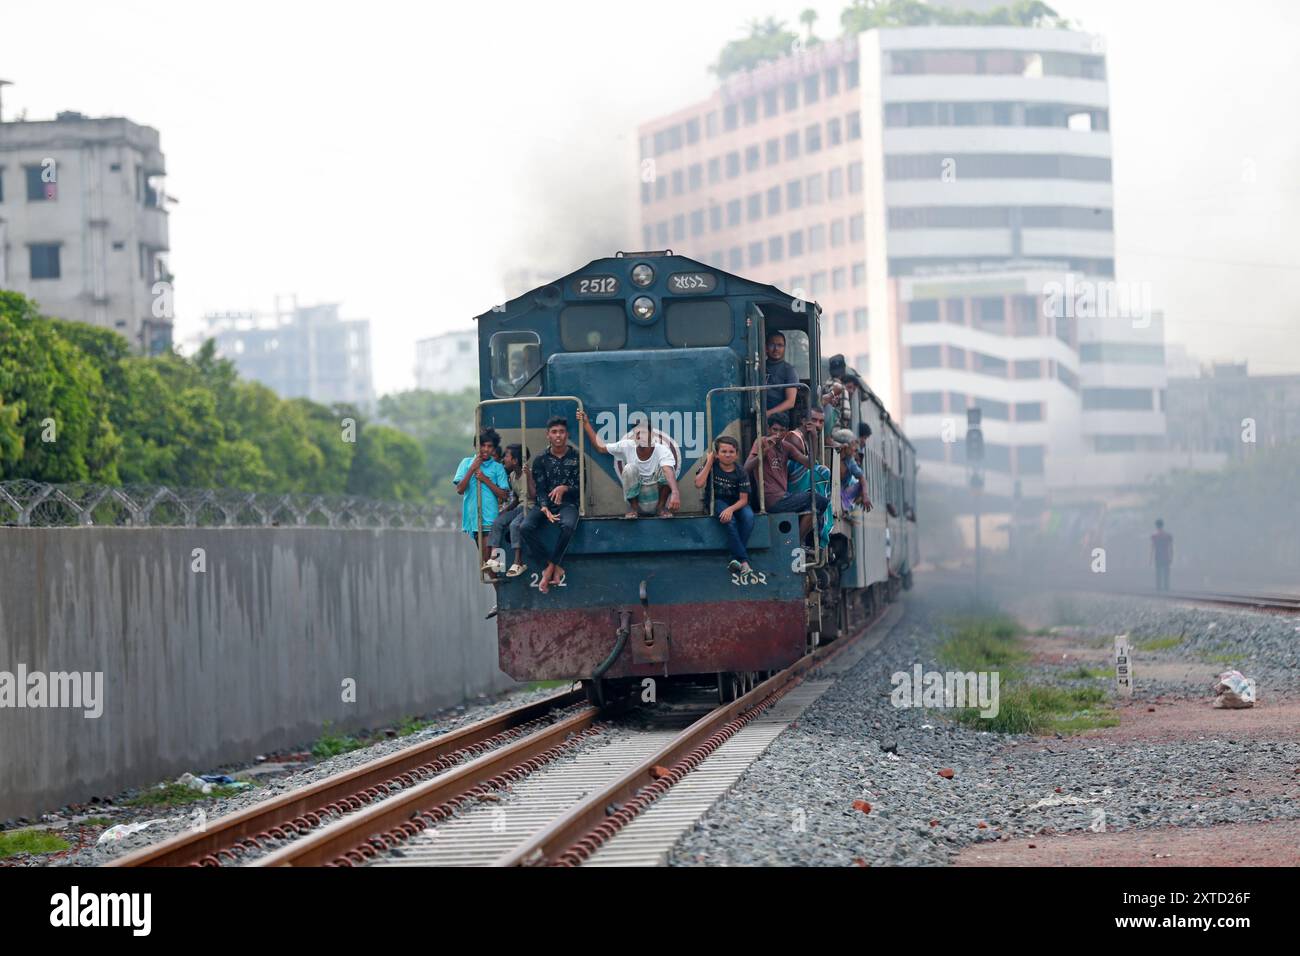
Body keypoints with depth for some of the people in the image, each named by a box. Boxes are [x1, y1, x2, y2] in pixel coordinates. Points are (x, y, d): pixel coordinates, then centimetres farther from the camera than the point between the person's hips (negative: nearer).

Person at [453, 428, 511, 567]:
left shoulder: (498, 467, 6)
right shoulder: (467, 463, 8)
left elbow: (504, 495, 1)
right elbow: (459, 489, -1)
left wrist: (486, 480, -7)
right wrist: (472, 469, -7)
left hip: (489, 517, -1)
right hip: (470, 515, 1)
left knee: (486, 558, -7)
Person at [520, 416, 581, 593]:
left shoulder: (576, 457, 7)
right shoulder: (541, 460, 10)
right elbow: (540, 489, 1)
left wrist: (565, 488, -20)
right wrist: (544, 508, -20)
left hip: (567, 503, -2)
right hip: (546, 504, 2)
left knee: (568, 525, -38)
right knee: (526, 528, -29)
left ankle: (550, 568, -23)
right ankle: (556, 568, -22)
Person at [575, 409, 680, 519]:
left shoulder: (662, 450, -21)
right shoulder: (627, 446, -10)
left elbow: (669, 472, -40)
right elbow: (600, 447, 3)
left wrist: (675, 493, -60)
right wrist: (586, 423, -1)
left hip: (657, 496, -2)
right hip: (636, 498, 2)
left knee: (667, 468, -27)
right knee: (629, 468, -25)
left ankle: (661, 507, -8)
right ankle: (634, 508, -7)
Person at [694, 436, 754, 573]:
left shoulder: (740, 472, -7)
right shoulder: (712, 466, -6)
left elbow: (743, 499, -11)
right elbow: (699, 484, -21)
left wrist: (731, 509, -31)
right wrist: (709, 462, -19)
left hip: (736, 503, 1)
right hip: (717, 501, -1)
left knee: (749, 517, -30)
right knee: (729, 521, -33)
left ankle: (735, 559, -28)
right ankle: (743, 560, -31)